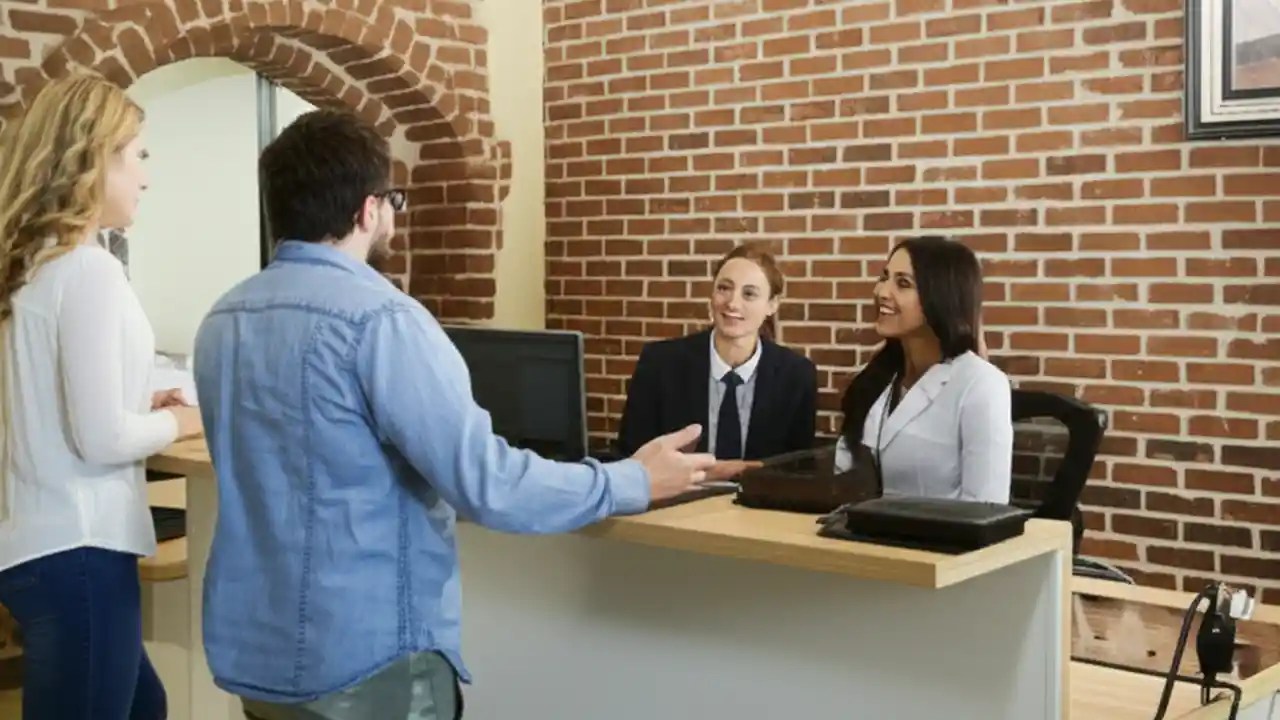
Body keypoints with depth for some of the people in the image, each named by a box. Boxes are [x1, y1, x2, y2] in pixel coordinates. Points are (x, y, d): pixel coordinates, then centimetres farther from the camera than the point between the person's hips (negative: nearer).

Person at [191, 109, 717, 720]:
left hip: (251, 648, 8)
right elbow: (485, 482, -21)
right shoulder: (379, 317, -18)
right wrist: (631, 483, -8)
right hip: (362, 657, -7)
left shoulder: (221, 321, 6)